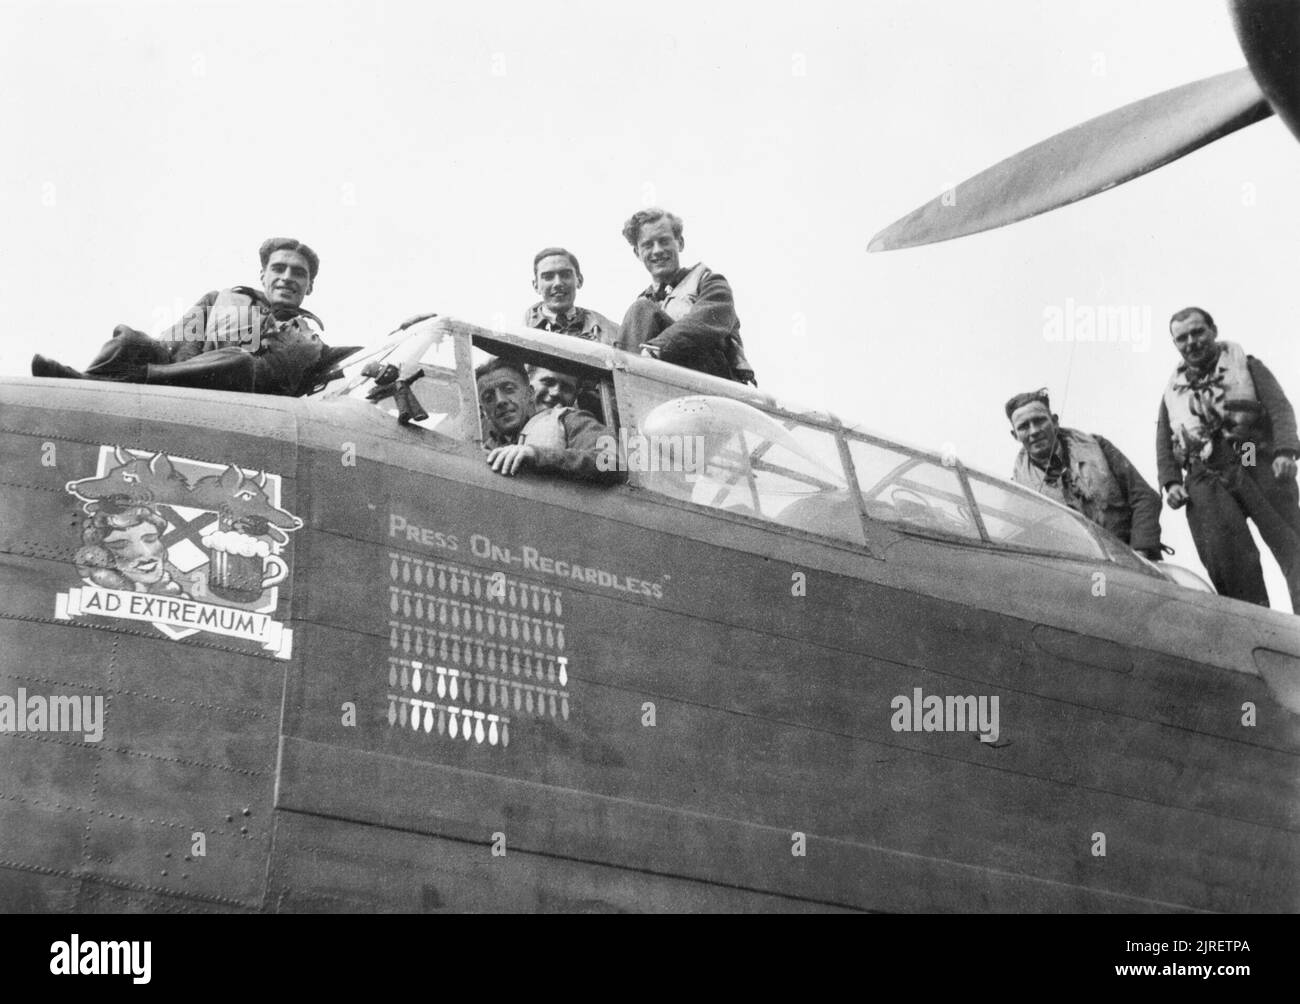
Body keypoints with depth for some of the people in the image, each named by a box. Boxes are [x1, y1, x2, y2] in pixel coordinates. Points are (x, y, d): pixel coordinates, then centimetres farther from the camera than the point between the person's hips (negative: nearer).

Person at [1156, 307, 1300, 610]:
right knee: (1224, 557, -19)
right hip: (1207, 478, 2)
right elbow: (1164, 442, 23)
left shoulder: (1244, 365, 15)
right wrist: (1171, 482, 5)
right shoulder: (1173, 389, 26)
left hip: (1257, 463, -2)